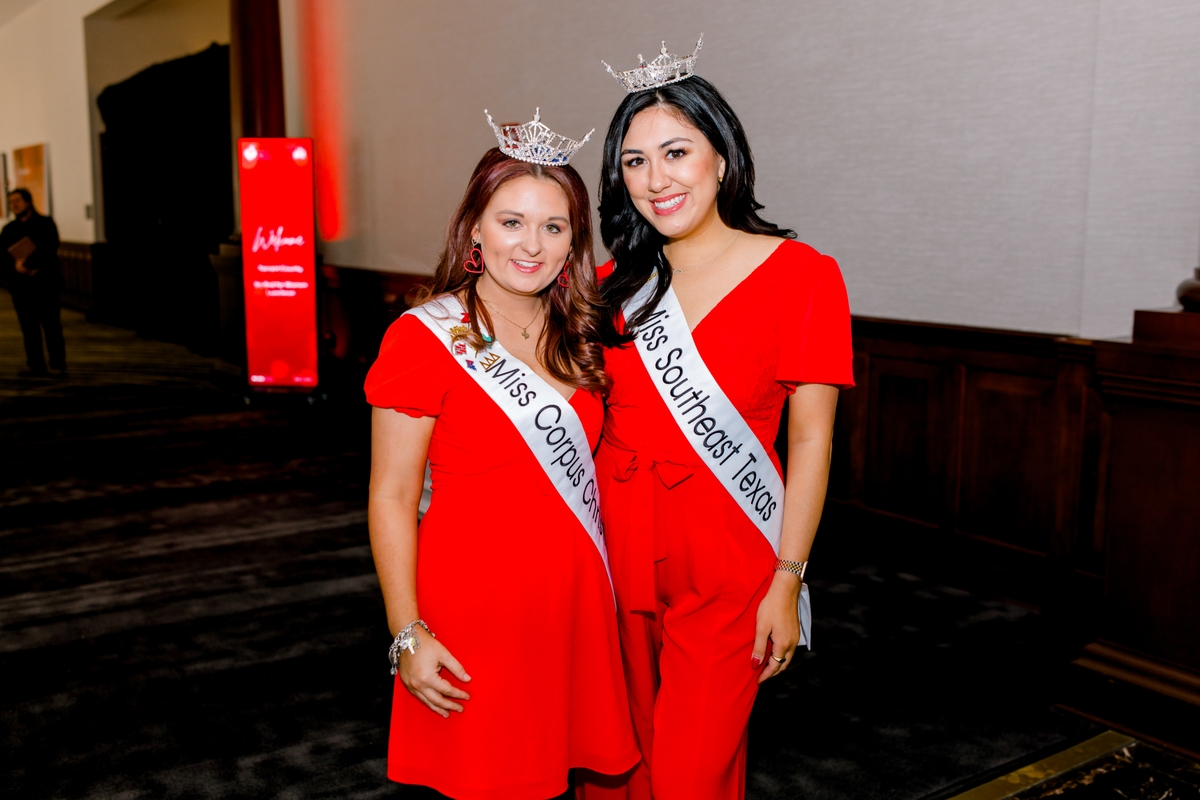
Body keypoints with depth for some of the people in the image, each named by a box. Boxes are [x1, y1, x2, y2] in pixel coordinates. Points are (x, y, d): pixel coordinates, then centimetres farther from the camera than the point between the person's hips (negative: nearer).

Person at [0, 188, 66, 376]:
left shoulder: (45, 224, 3)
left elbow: (48, 250, -12)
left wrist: (27, 264, -19)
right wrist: (15, 266, -14)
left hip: (45, 283, -4)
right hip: (20, 285, 4)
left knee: (51, 324, -3)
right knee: (28, 327, 3)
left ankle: (58, 364, 5)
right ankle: (37, 367, 6)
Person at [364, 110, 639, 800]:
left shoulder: (581, 335, 7)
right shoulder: (426, 336, -11)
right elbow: (391, 499, -10)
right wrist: (409, 635, -12)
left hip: (575, 599, 5)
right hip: (476, 607, -5)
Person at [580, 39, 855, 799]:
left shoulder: (800, 276, -8)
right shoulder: (613, 283, 5)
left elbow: (811, 441, -8)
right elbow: (587, 422, 10)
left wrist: (786, 582, -10)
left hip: (723, 567, -4)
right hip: (614, 557, 4)